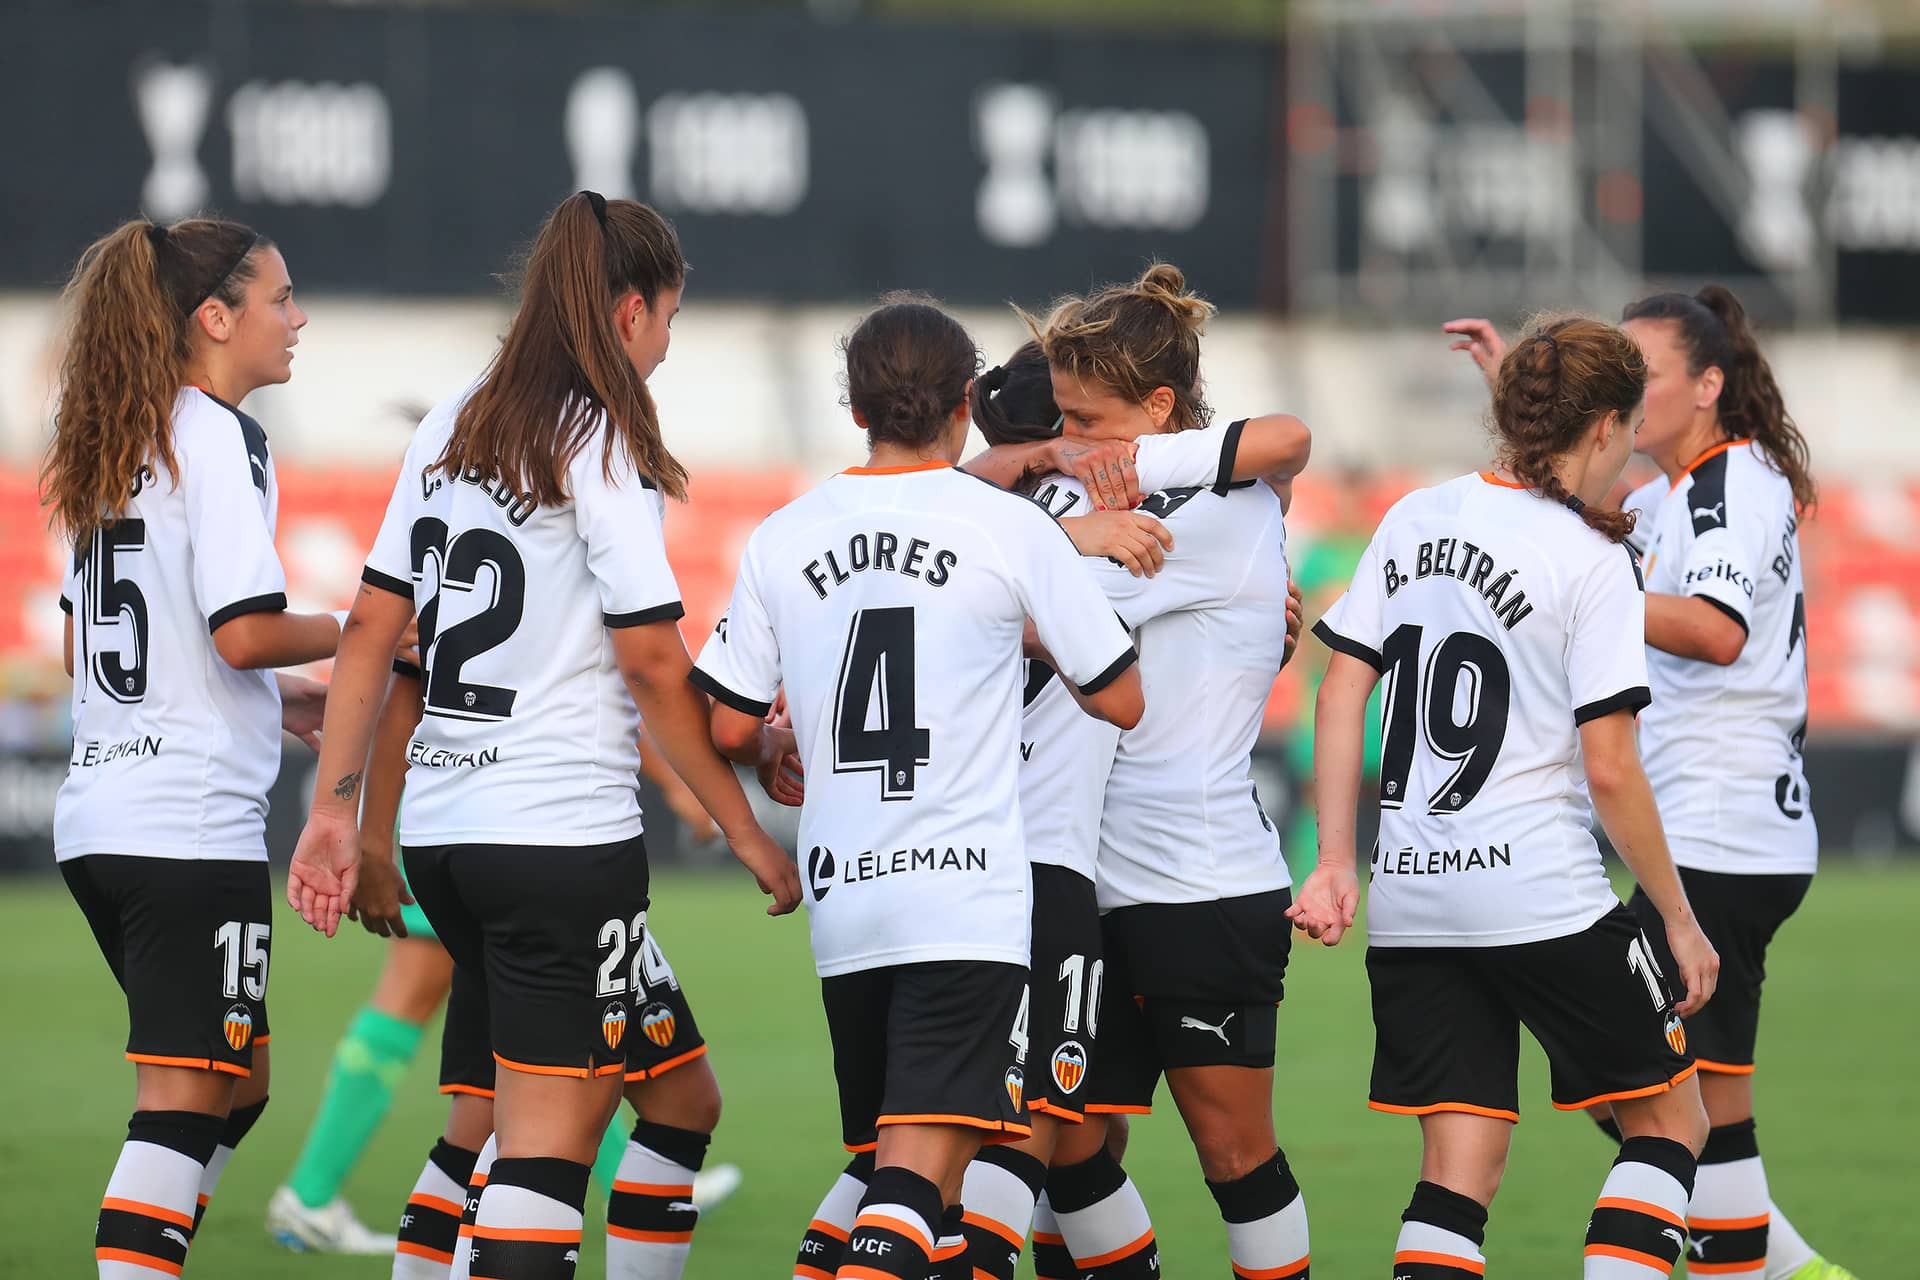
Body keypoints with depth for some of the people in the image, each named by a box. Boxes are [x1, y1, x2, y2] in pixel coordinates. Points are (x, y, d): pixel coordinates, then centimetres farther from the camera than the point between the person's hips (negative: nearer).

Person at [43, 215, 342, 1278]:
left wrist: (272, 701, 21)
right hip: (192, 821, -9)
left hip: (97, 816, 9)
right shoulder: (221, 441, -11)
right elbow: (245, 632, -20)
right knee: (188, 1101, -7)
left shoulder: (115, 447, 16)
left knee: (234, 1084, 17)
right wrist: (354, 631, -2)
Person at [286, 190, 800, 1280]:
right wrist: (748, 830, -5)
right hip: (564, 829, -8)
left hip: (439, 823, 8)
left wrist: (337, 811, 14)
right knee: (552, 1130, -5)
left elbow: (371, 630, 11)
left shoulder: (453, 431, 11)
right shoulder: (601, 446, -10)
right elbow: (653, 665, -12)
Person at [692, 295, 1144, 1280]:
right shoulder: (1012, 530, -3)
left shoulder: (783, 539, 7)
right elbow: (1121, 701, 4)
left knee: (892, 1161, 15)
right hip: (970, 899, -4)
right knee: (919, 1167, -13)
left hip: (842, 899, 4)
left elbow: (729, 727, 10)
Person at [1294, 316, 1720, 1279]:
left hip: (1410, 902, 6)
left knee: (1460, 1171, 6)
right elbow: (1609, 769, -12)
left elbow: (1341, 692, 6)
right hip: (1541, 894, -6)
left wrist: (1335, 863, 9)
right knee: (1668, 1118, 11)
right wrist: (1680, 920, -3)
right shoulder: (1591, 559, -10)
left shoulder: (1413, 521, 8)